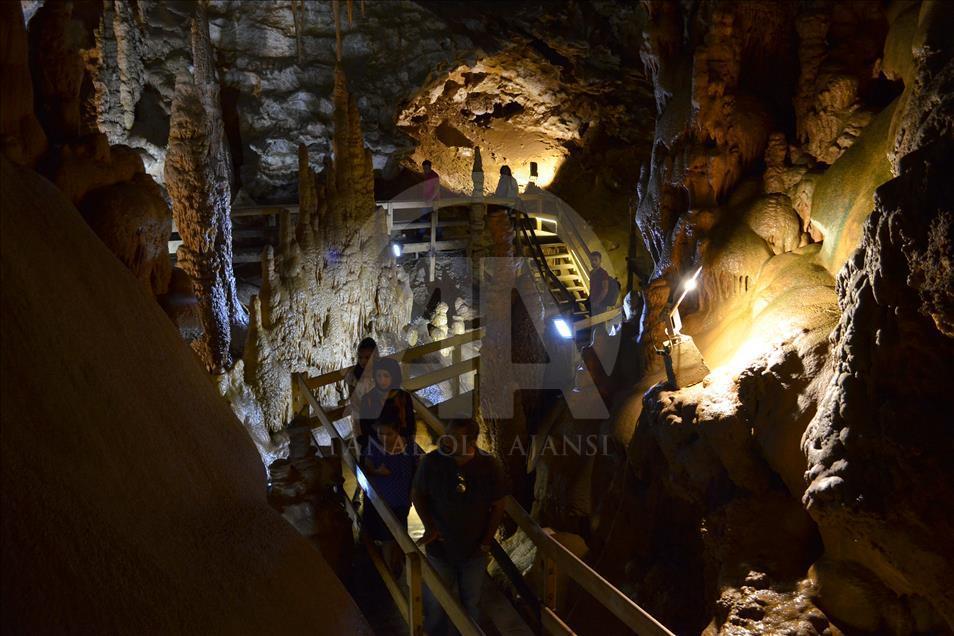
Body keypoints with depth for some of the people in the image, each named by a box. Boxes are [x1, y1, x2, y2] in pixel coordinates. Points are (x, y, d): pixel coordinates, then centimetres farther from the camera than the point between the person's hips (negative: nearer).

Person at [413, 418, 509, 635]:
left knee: (471, 603, 22)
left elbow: (498, 506, -6)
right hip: (440, 548, 0)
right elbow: (417, 494, -4)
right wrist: (429, 526, -12)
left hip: (475, 552, 0)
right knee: (434, 603, 18)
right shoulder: (432, 461, -22)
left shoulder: (490, 466, -20)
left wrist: (486, 542, -5)